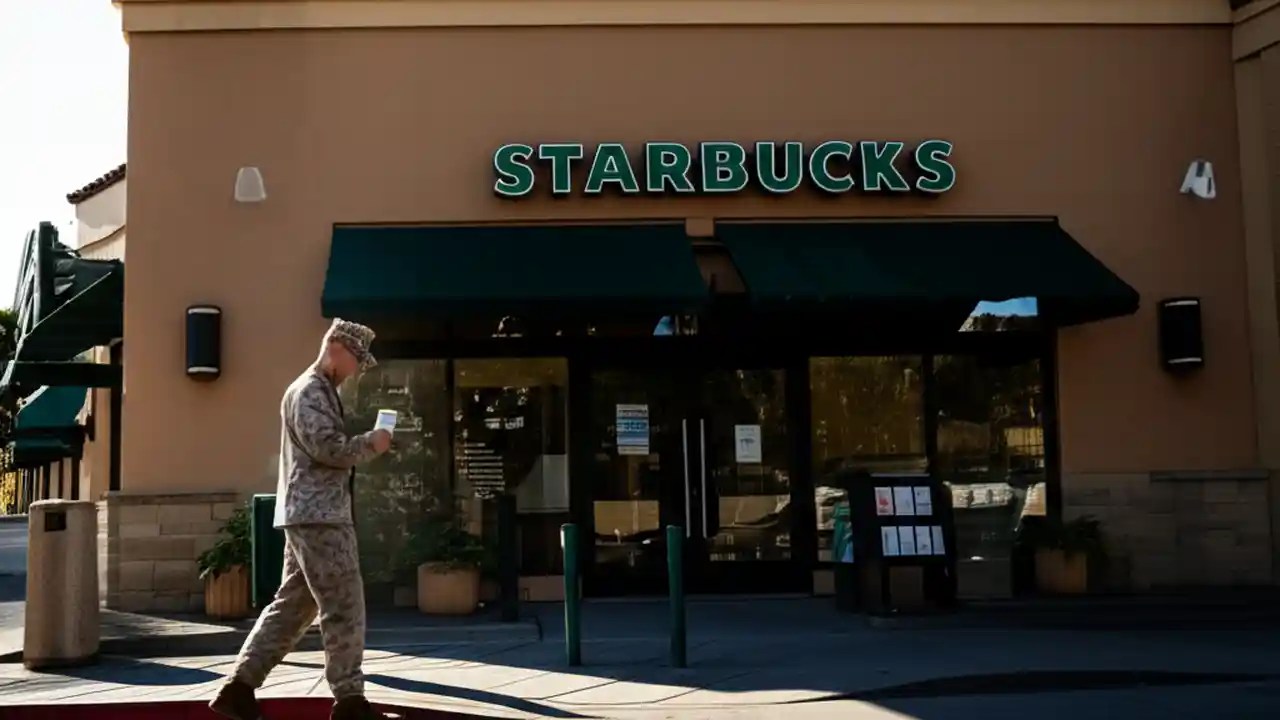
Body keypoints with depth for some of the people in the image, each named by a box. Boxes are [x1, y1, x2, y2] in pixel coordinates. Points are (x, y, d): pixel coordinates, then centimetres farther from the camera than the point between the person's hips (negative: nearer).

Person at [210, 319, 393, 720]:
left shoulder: (323, 392, 22)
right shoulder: (309, 391, -10)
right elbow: (326, 448, -21)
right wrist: (371, 444, -9)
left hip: (316, 514, 10)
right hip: (317, 515, -10)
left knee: (293, 606, 11)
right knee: (344, 607, -6)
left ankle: (239, 687, 13)